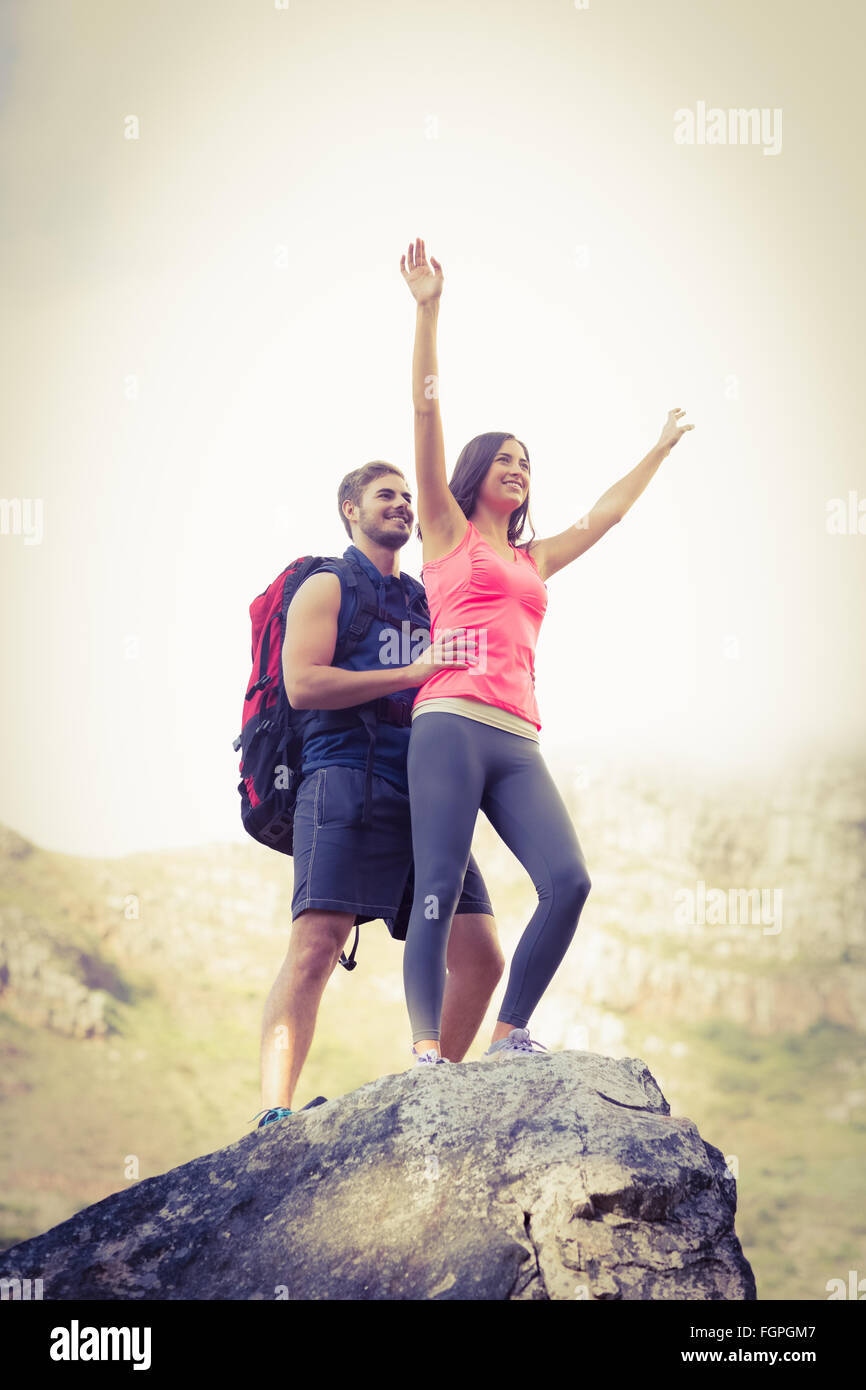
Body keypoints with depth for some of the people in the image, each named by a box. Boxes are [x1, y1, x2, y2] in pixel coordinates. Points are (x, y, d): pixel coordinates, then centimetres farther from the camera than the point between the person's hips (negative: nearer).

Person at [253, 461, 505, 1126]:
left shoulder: (428, 600, 29)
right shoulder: (326, 587, 9)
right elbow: (303, 684, -7)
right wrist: (414, 674, -10)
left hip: (426, 791, 7)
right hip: (349, 777, -6)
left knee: (482, 959, -1)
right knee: (317, 943, -21)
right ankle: (275, 1113, -28)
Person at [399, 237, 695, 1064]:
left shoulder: (532, 560, 28)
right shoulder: (448, 531, 14)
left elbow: (607, 512, 39)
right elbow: (427, 416, 7)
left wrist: (662, 448, 49)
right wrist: (427, 310, 2)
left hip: (517, 744, 5)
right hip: (450, 724, -5)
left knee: (567, 881, -13)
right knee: (438, 891, -14)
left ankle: (508, 1037, -5)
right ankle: (427, 1051, -15)